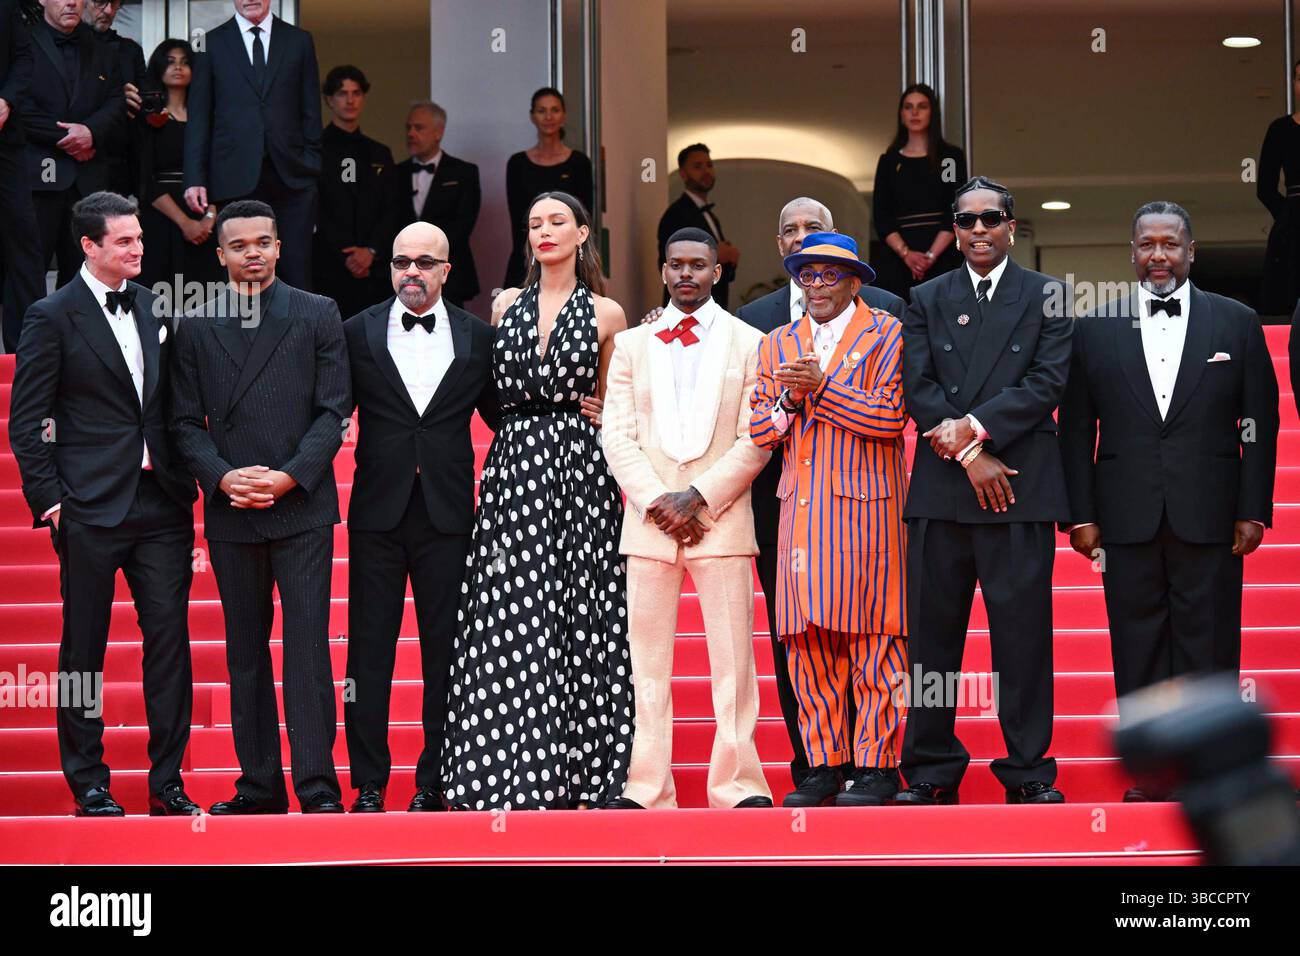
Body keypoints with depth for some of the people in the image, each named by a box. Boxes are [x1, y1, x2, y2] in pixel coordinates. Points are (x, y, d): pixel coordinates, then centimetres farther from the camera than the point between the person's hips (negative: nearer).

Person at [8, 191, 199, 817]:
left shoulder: (155, 308, 12)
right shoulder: (53, 317, -3)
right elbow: (26, 420, -3)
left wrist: (183, 479, 8)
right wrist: (49, 496, -9)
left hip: (161, 503, 4)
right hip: (90, 507, -4)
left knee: (169, 639, 2)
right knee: (84, 647, 4)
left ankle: (167, 781, 9)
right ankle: (88, 783, 13)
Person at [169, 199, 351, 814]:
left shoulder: (318, 315, 4)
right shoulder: (195, 328, 10)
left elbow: (334, 409, 0)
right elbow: (186, 422, 8)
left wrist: (289, 476, -11)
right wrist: (223, 477, -9)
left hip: (303, 506, -3)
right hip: (230, 511, 3)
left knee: (307, 644, -7)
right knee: (245, 650, 6)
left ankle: (317, 786, -6)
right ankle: (260, 786, 12)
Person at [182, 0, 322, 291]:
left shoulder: (299, 41, 12)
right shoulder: (212, 43, 9)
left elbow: (311, 113, 11)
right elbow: (199, 116, 6)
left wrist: (313, 168, 2)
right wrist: (194, 178, -2)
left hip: (292, 177, 1)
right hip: (236, 177, -1)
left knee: (297, 277, -3)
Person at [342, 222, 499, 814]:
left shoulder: (478, 338, 6)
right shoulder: (358, 333, 4)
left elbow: (503, 418, 12)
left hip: (447, 517, 0)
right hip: (377, 514, 0)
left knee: (446, 652, 2)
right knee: (369, 652, 2)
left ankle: (434, 782, 11)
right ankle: (368, 783, 8)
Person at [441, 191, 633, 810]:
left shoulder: (606, 315, 7)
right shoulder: (506, 305, 14)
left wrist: (605, 418, 0)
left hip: (581, 473, -2)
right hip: (515, 470, 2)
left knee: (580, 618, -4)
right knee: (511, 623, -6)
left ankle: (580, 768, 1)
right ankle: (516, 771, -5)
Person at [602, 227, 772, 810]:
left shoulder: (749, 344, 8)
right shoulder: (631, 345, 14)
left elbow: (757, 440, 0)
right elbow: (618, 437, 6)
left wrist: (699, 498, -9)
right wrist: (657, 502, -8)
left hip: (722, 520, -2)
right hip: (648, 522, 2)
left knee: (732, 657, -4)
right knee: (647, 658, 1)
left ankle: (738, 784, -1)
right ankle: (647, 788, 3)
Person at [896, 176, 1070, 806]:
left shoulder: (1046, 296, 9)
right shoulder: (926, 300, 14)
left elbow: (1048, 382, -2)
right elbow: (918, 389, 4)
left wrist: (974, 425, -11)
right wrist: (971, 455, -9)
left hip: (1019, 490, -2)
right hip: (939, 489, 2)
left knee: (1022, 630, -2)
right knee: (933, 630, 2)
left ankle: (1028, 770, 5)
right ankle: (932, 771, 9)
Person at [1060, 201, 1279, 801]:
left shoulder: (1237, 323, 6)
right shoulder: (1095, 330, 8)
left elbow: (1261, 424, 5)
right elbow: (1076, 430, 7)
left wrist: (1253, 511, -1)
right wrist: (1081, 515, 1)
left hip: (1208, 520, -1)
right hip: (1127, 520, 1)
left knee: (1208, 647, 0)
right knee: (1137, 650, 3)